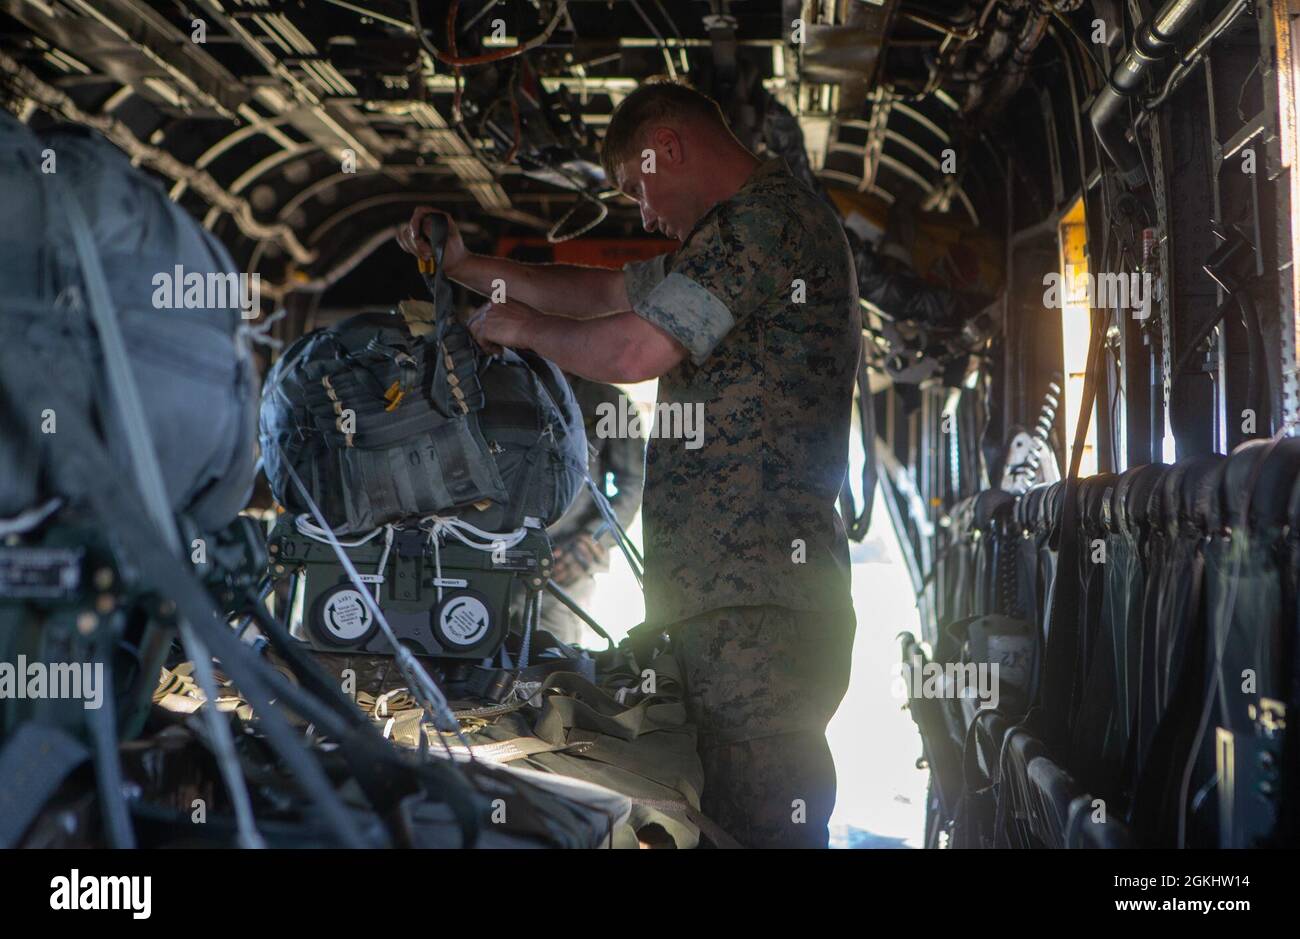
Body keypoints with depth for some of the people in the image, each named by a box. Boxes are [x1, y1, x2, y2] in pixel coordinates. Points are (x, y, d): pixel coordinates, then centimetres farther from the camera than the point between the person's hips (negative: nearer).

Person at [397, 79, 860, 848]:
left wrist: (523, 326, 3)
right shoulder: (741, 232, 28)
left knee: (758, 826, -13)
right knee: (730, 820, 9)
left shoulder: (766, 215, -7)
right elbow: (605, 291, 37)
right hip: (732, 605, 11)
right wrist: (468, 267, 35)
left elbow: (635, 351, -15)